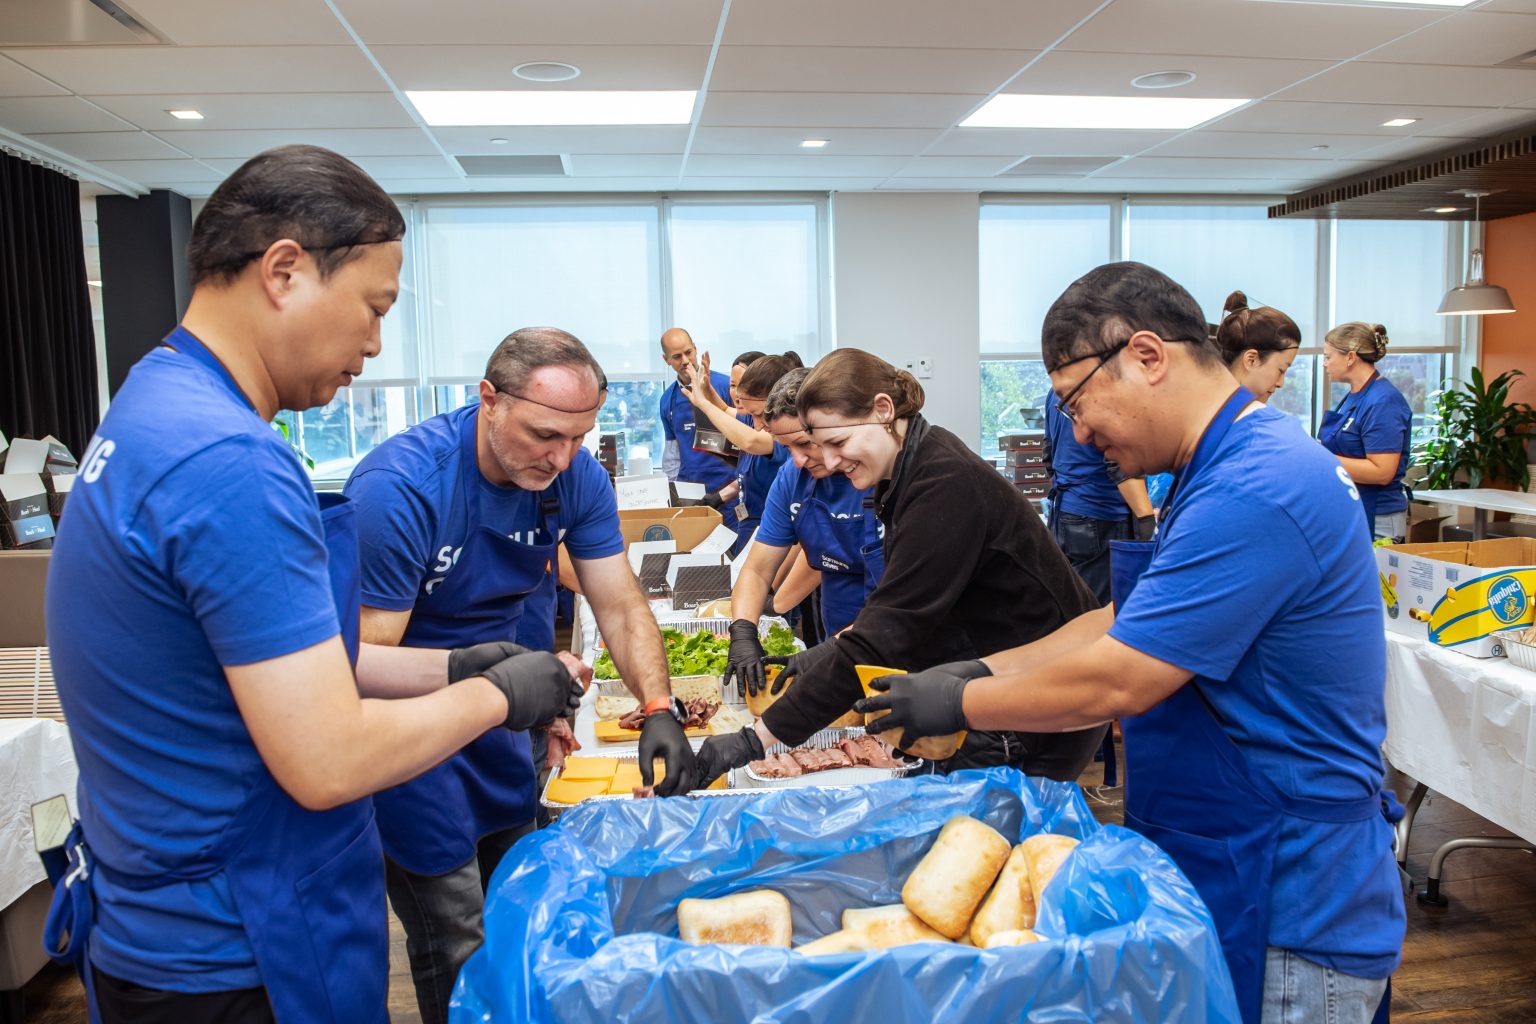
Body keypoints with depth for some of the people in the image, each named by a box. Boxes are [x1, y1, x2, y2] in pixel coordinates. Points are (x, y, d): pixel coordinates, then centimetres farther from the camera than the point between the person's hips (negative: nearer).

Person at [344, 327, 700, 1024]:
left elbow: (619, 604, -7)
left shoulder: (575, 474, -12)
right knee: (460, 954, 2)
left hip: (503, 731, 6)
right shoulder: (399, 486, -29)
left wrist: (657, 709, -21)